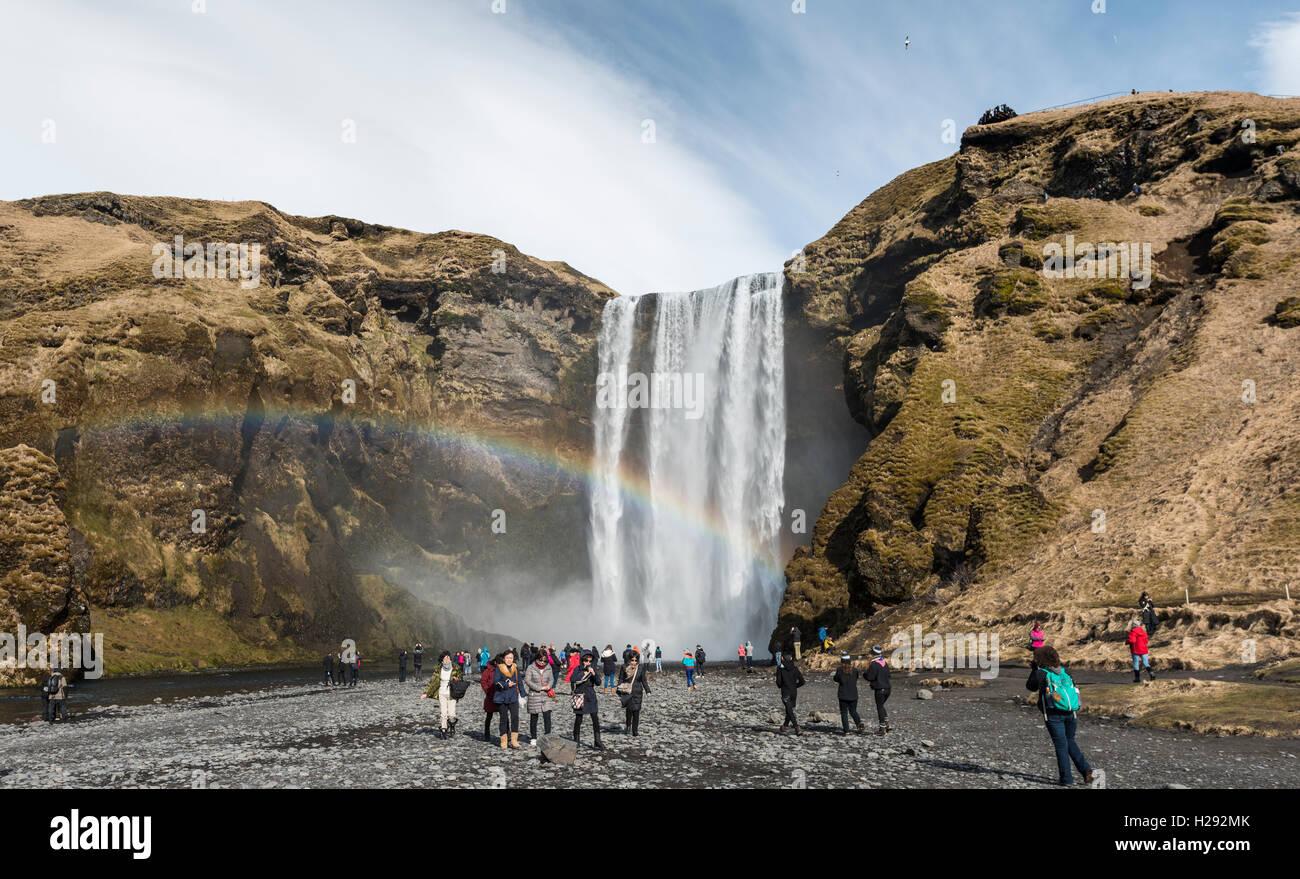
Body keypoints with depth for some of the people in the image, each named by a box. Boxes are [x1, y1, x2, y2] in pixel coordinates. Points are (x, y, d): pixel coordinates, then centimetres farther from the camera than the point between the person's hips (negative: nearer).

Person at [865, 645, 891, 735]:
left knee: (880, 708, 1)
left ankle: (882, 728, 4)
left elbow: (870, 677, -17)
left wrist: (864, 674, 4)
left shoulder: (874, 664, -16)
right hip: (887, 688, 7)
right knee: (881, 706, 22)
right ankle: (887, 725, 18)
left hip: (879, 689, -7)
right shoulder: (885, 662, 8)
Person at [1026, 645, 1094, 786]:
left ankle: (1066, 778, 4)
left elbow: (1030, 687, 10)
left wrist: (1033, 670, 22)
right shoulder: (1063, 672, 10)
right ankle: (1085, 768, 6)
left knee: (1061, 745, 3)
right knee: (1070, 742, 20)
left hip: (1054, 714, -5)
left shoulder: (1041, 674, -4)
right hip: (1071, 714, 5)